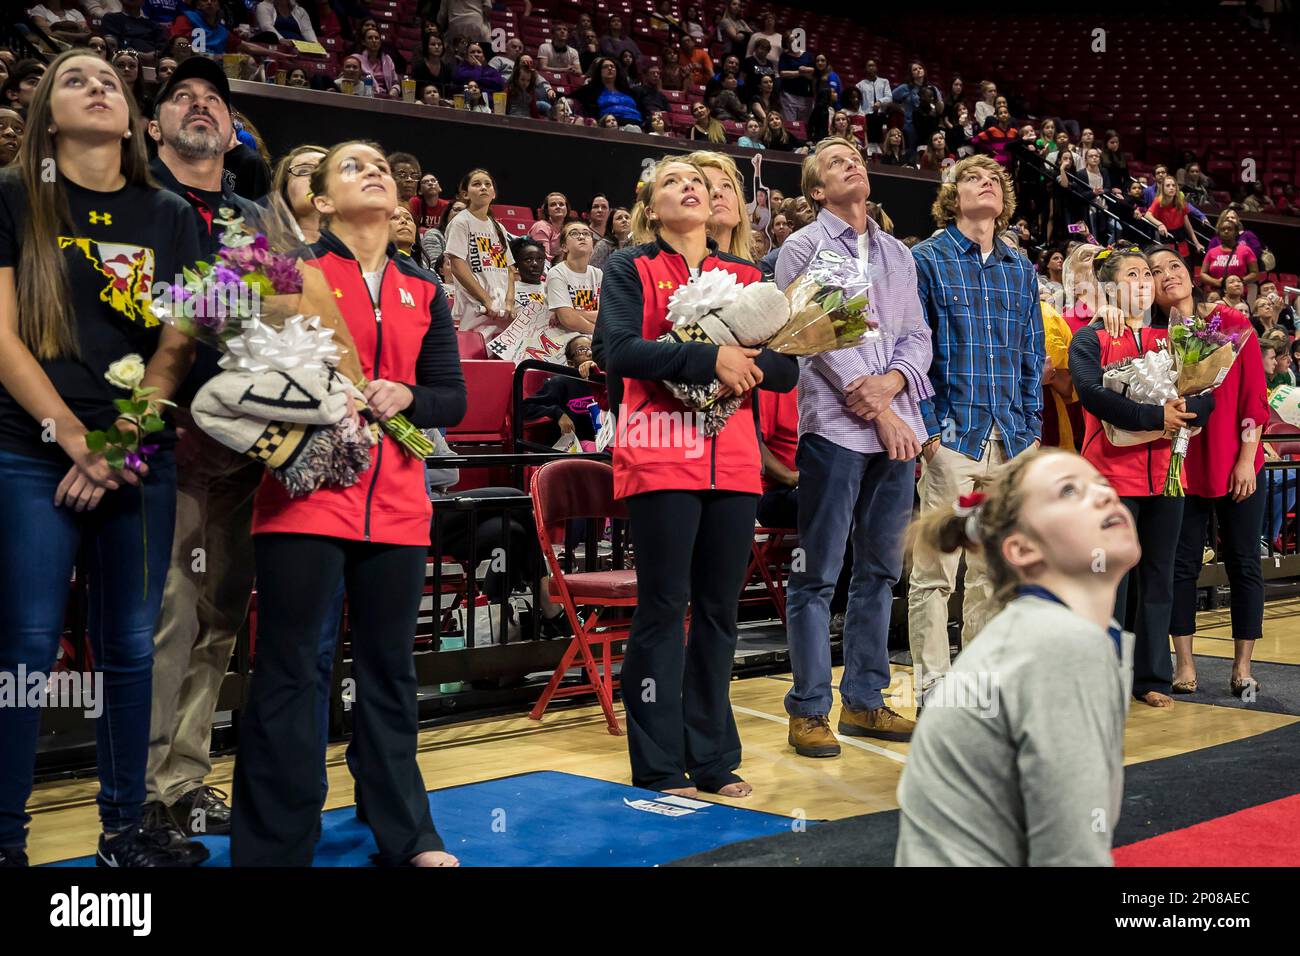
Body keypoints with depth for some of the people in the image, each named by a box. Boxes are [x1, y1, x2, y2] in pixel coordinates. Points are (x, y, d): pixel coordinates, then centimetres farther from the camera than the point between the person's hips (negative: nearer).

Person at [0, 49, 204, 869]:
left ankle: (126, 830, 17)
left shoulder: (170, 217, 11)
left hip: (141, 460, 3)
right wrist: (76, 439, -11)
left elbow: (177, 346, 6)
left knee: (131, 648, 6)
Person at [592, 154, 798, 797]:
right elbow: (618, 350, -12)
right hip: (660, 459, -4)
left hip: (733, 460, 4)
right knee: (665, 605, -3)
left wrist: (745, 364, -11)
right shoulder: (631, 268, 5)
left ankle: (713, 759, 18)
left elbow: (785, 368, 10)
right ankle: (658, 766, 6)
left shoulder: (744, 275, 17)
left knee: (719, 607, 8)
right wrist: (709, 358, -18)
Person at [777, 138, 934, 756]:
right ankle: (810, 709, 2)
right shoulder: (803, 249, 2)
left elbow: (917, 335, 13)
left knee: (880, 569, 9)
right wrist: (877, 412, -12)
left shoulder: (898, 254, 19)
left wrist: (891, 384, -8)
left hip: (897, 426, 6)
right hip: (835, 426, -6)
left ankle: (864, 700, 18)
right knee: (819, 574, -4)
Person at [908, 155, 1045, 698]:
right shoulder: (927, 260, 1)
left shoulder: (1021, 270, 16)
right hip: (952, 434, -5)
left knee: (994, 570, 10)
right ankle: (933, 687, 4)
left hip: (1011, 438, 5)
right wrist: (929, 429, -12)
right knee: (935, 570, -4)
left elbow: (1031, 356, 17)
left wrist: (1033, 429, 8)